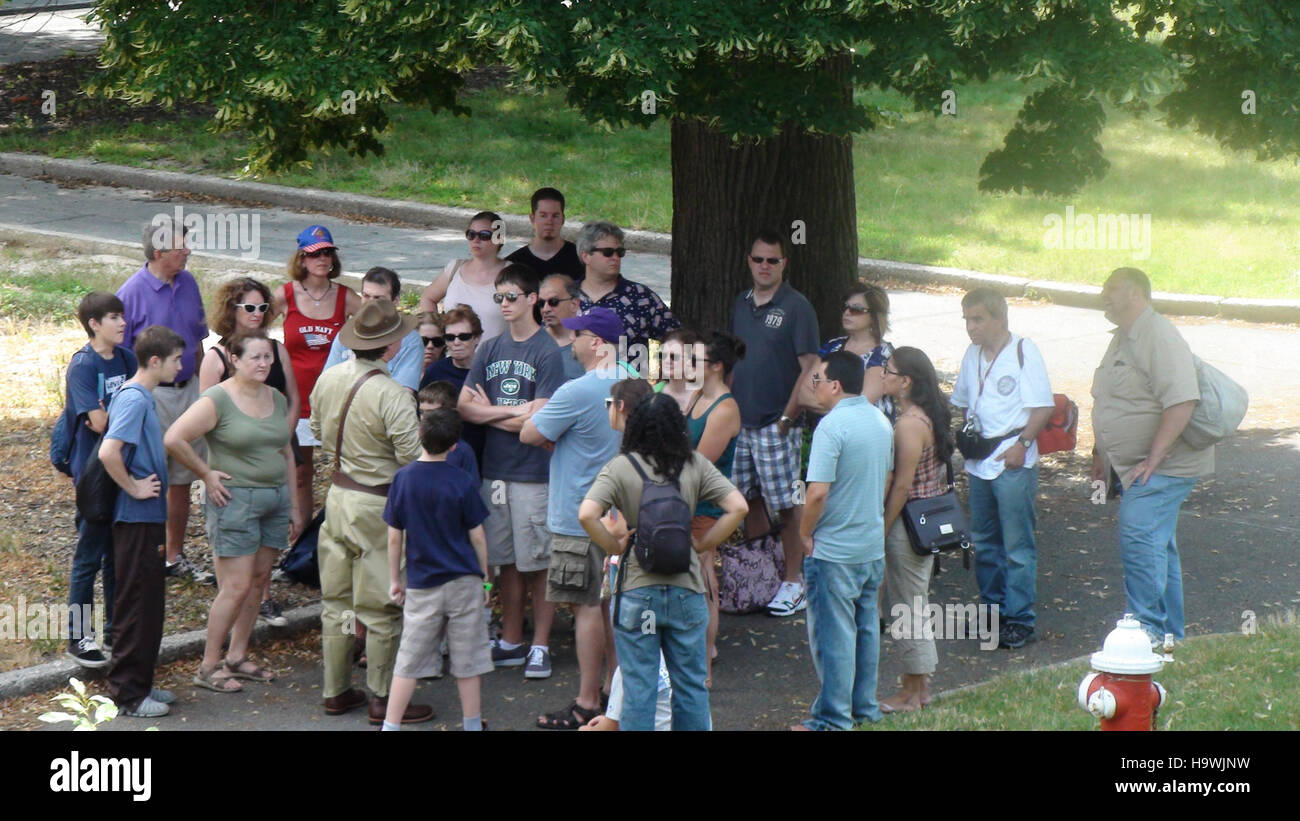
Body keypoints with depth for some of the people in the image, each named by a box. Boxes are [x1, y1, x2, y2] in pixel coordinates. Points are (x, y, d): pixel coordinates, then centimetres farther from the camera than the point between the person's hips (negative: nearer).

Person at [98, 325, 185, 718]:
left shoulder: (142, 397, 11)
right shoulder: (134, 399, -18)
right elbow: (108, 452, -32)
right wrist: (133, 488, -19)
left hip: (148, 520, 10)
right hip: (137, 520, -10)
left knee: (149, 606, 15)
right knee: (137, 607, -3)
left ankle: (140, 684, 24)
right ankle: (128, 694, 3)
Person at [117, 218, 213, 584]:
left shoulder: (188, 283, 4)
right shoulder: (133, 292, -14)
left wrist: (201, 388, 14)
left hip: (187, 390, 6)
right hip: (150, 393, -6)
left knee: (182, 478, 13)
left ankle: (176, 557, 24)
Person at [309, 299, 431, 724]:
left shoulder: (328, 379, 0)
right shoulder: (392, 395, -23)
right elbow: (414, 458, -21)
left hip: (338, 493, 7)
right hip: (379, 504, -7)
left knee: (337, 599, 15)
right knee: (381, 606, 3)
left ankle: (336, 690, 23)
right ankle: (383, 700, 9)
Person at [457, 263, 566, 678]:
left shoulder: (547, 352, -8)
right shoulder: (490, 349, 11)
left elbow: (539, 420, -14)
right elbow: (464, 406, 3)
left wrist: (490, 412, 0)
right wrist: (512, 411, -9)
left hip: (534, 472, -5)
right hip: (494, 469, 5)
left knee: (538, 562, 0)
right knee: (506, 560, 11)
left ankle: (541, 645, 7)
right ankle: (511, 641, 19)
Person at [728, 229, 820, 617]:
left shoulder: (796, 307, -7)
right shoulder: (741, 304, 13)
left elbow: (810, 367, -9)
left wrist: (787, 417, -12)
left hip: (776, 425, -6)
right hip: (738, 423, 6)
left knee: (788, 505, -2)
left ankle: (793, 583, 4)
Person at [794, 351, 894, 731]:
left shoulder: (832, 425, -19)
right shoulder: (880, 421, 6)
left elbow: (818, 491, -24)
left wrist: (805, 533, -10)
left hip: (834, 550, -8)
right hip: (873, 546, 8)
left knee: (833, 635, -1)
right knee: (866, 628, 16)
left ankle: (833, 719, 4)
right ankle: (864, 708, 25)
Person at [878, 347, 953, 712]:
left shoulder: (909, 424, -22)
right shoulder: (931, 415, 7)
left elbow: (902, 485, -22)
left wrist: (882, 530, -15)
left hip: (908, 523, -10)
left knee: (907, 604, 0)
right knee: (917, 601, 18)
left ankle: (912, 694, 8)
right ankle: (921, 684, 26)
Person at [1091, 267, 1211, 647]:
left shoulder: (1159, 336, -18)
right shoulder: (1123, 338, 16)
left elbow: (1182, 400, -28)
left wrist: (1153, 458, -26)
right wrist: (1102, 454, 27)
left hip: (1161, 468, -10)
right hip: (1134, 467, 10)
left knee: (1139, 538, -19)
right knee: (1156, 546, 14)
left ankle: (1146, 628, -18)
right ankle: (1169, 636, 21)